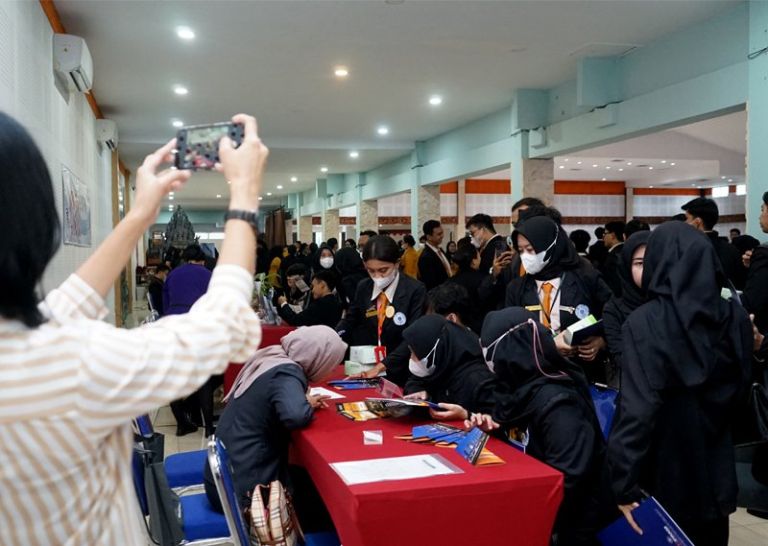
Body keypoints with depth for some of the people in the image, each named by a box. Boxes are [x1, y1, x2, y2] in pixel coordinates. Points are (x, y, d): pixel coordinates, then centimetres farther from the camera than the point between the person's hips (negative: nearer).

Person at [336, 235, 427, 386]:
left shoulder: (415, 291, -14)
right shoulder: (363, 288, 1)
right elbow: (349, 322, 10)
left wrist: (381, 366, -29)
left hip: (400, 374, -4)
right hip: (366, 369, 4)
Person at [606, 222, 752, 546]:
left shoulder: (645, 321, -20)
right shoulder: (735, 316, -4)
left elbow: (638, 406, -24)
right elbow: (740, 386, 10)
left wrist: (625, 482, -20)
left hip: (665, 471, -4)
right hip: (717, 467, 5)